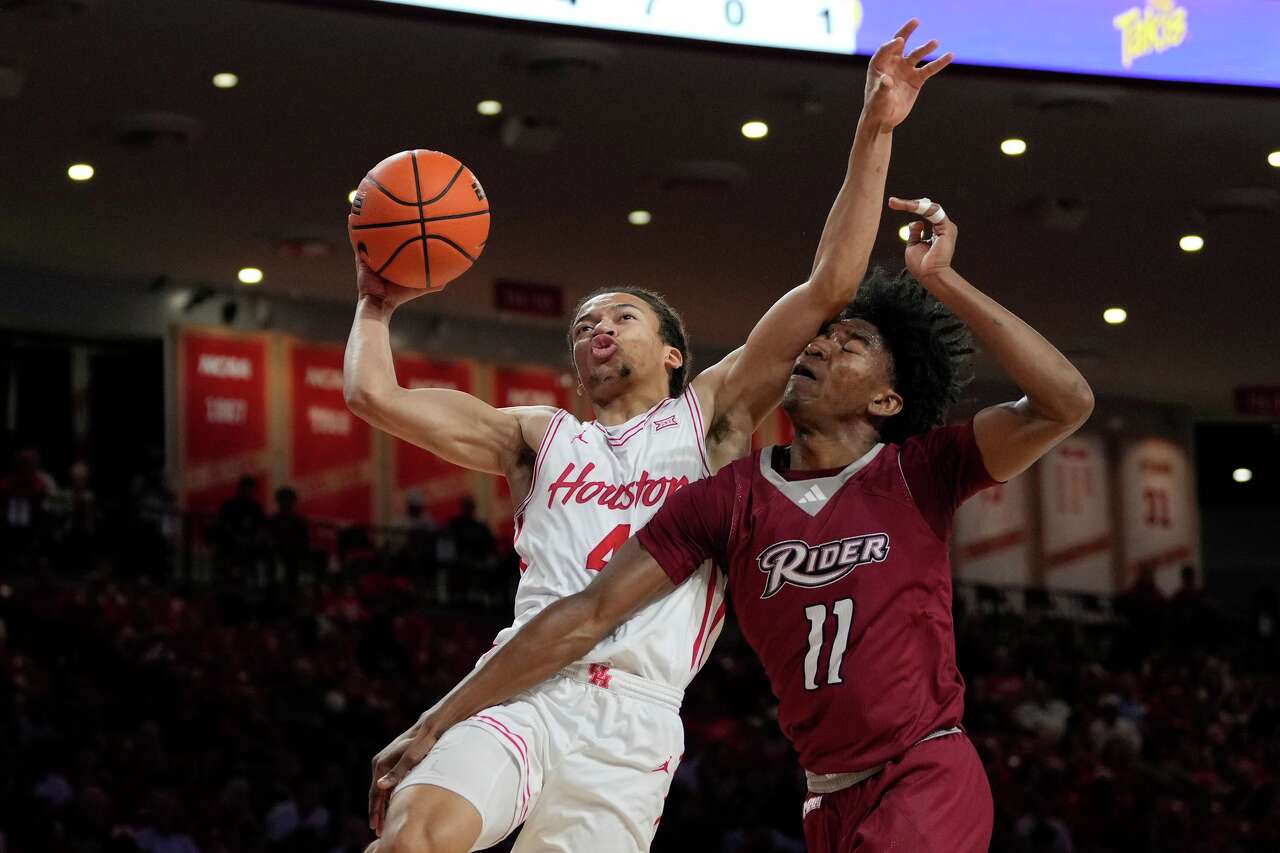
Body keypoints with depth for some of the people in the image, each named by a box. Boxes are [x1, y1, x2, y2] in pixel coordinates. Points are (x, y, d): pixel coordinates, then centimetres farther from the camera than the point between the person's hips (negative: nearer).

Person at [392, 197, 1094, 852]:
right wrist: (437, 724, -4)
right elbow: (589, 616, 1)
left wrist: (941, 282, -15)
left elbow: (1064, 404, -16)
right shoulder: (731, 498, 4)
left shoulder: (917, 472, -3)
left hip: (928, 776, -5)